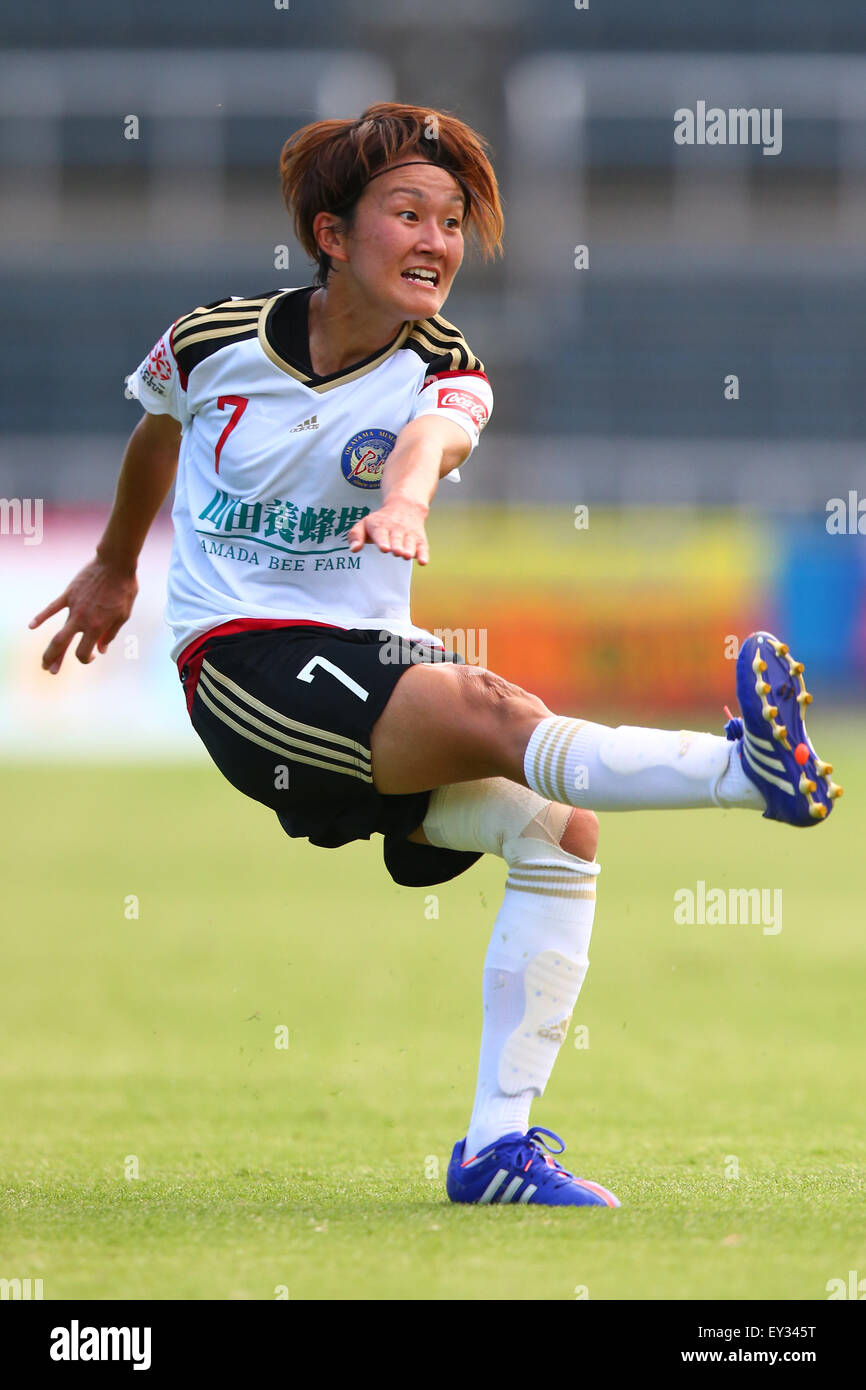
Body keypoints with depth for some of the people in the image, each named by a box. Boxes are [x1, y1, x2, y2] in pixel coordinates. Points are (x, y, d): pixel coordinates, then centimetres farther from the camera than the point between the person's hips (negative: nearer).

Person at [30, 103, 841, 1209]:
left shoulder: (441, 370, -1)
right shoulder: (213, 345, -2)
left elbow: (433, 434, -28)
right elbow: (156, 434, 22)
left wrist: (406, 496, -52)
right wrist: (113, 567, 37)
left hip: (367, 661, 5)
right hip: (240, 659, -5)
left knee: (558, 829, -17)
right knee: (485, 705, -31)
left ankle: (497, 1148, -17)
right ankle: (752, 770, -53)